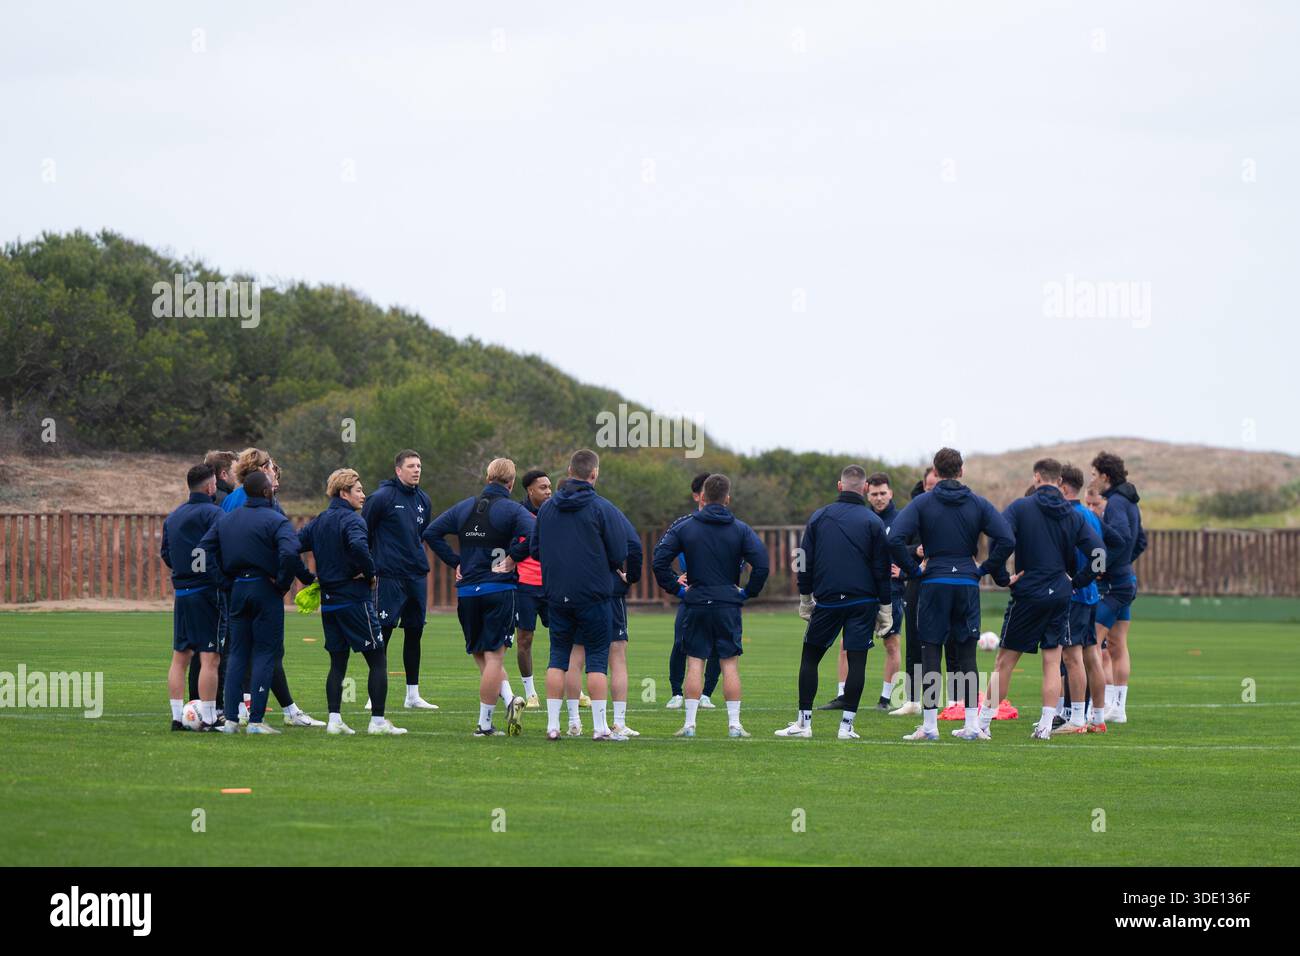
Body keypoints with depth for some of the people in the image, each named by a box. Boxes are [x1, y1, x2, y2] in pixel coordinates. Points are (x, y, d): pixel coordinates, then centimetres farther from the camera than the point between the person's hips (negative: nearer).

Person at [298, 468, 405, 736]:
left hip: (328, 602, 7)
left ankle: (334, 719, 5)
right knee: (378, 661, -1)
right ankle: (378, 721, -4)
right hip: (355, 600, -7)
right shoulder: (351, 520, -12)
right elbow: (358, 545, -33)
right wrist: (370, 572, -17)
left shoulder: (317, 523, 11)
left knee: (338, 662, 13)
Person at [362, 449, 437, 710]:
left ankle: (413, 695, 15)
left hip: (417, 577, 7)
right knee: (383, 633, -7)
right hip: (390, 578, -7)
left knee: (414, 633, 9)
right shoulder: (382, 497, -8)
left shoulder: (423, 500, 12)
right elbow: (362, 532, -4)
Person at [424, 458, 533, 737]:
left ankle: (509, 698, -4)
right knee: (493, 655, -1)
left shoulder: (464, 507, 9)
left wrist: (455, 563, 8)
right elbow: (532, 535, -24)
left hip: (466, 592, 3)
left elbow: (431, 532, 8)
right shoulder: (513, 509, -5)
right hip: (499, 591, -3)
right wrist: (511, 560, -9)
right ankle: (484, 723, -5)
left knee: (481, 655, 14)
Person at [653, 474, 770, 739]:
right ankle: (734, 724, 1)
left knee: (695, 662, 4)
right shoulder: (740, 530, 1)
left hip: (696, 605, 0)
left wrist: (675, 588, 4)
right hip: (729, 605, 0)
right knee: (730, 664, 3)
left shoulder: (683, 528, 1)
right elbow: (761, 564, -9)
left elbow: (660, 560, -5)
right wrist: (748, 592, 3)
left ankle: (690, 723, 1)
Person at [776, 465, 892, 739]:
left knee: (810, 657, 11)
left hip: (826, 601, 1)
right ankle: (847, 724, -2)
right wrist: (886, 609, 5)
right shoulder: (873, 522, 0)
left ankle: (804, 722, 7)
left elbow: (804, 562, 7)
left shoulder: (818, 517, 5)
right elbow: (882, 569, 0)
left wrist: (805, 599, 17)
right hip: (863, 602, -1)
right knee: (857, 660, 2)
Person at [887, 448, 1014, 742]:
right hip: (968, 583, 2)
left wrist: (913, 569, -3)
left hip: (934, 583, -2)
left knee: (930, 653, 2)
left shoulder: (922, 503, -2)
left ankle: (929, 725, -1)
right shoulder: (977, 503, 4)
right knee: (967, 654, 8)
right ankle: (972, 723, 5)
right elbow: (1007, 539, -6)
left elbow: (894, 538, -14)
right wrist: (987, 569, 4)